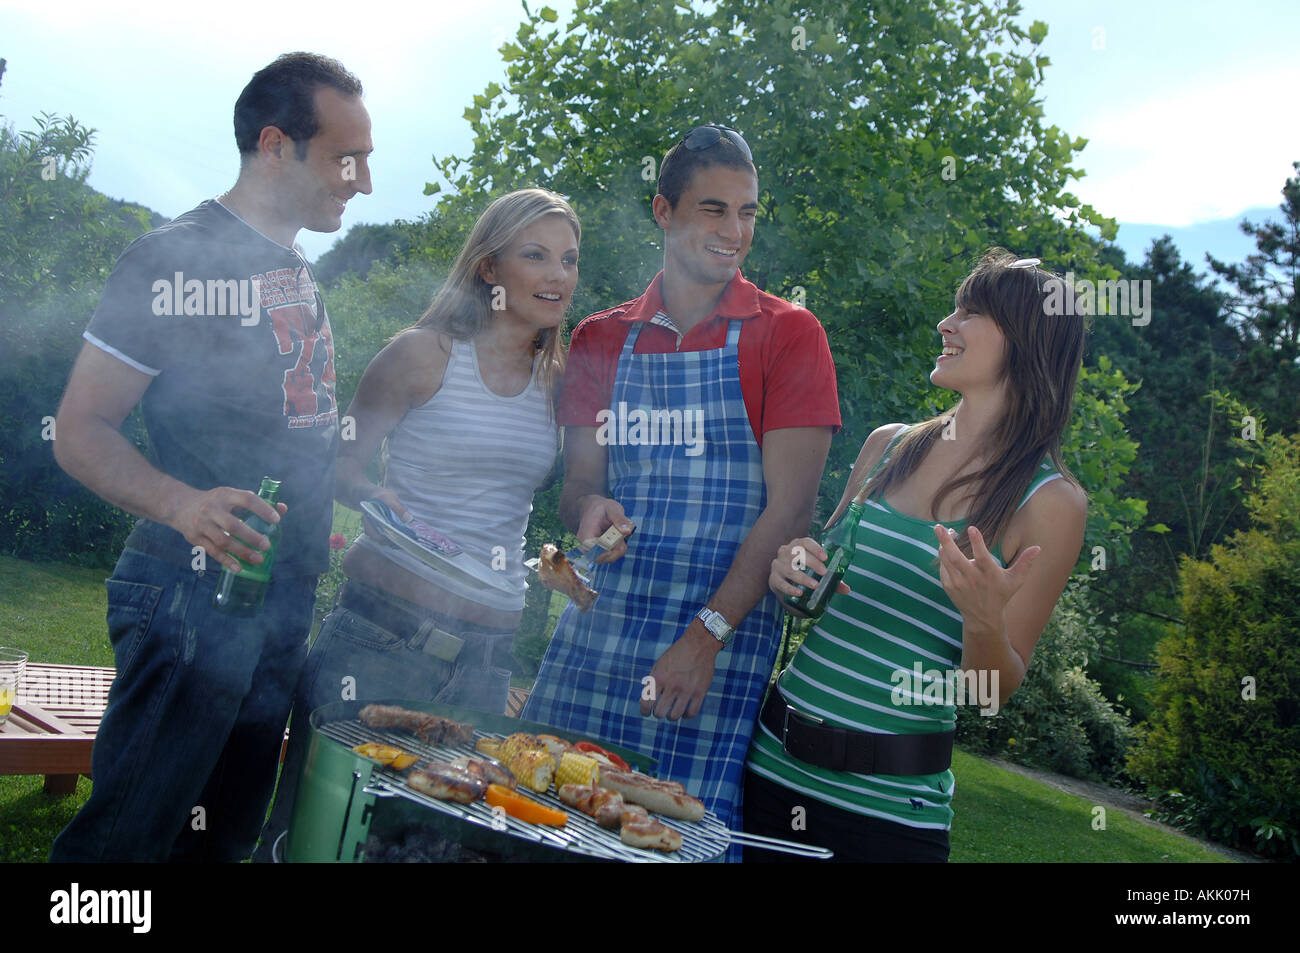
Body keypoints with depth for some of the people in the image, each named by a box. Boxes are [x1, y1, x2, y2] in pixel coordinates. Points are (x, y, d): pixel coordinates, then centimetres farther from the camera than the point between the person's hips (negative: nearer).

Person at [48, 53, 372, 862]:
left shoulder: (300, 273, 15)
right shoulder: (177, 257, -9)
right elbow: (80, 430, -12)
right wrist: (182, 504, -29)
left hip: (287, 603, 8)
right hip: (196, 595, -8)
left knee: (226, 837, 14)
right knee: (126, 836, -7)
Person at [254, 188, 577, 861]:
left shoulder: (557, 379, 11)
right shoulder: (425, 354, -1)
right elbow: (343, 469, 2)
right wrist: (375, 498, -19)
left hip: (486, 654, 4)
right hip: (383, 632, -4)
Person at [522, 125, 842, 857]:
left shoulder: (788, 336, 0)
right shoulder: (600, 342, 11)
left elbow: (788, 508, -6)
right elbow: (580, 482, 14)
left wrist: (707, 636, -14)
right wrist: (591, 509, -12)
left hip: (722, 644, -3)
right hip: (597, 631, 4)